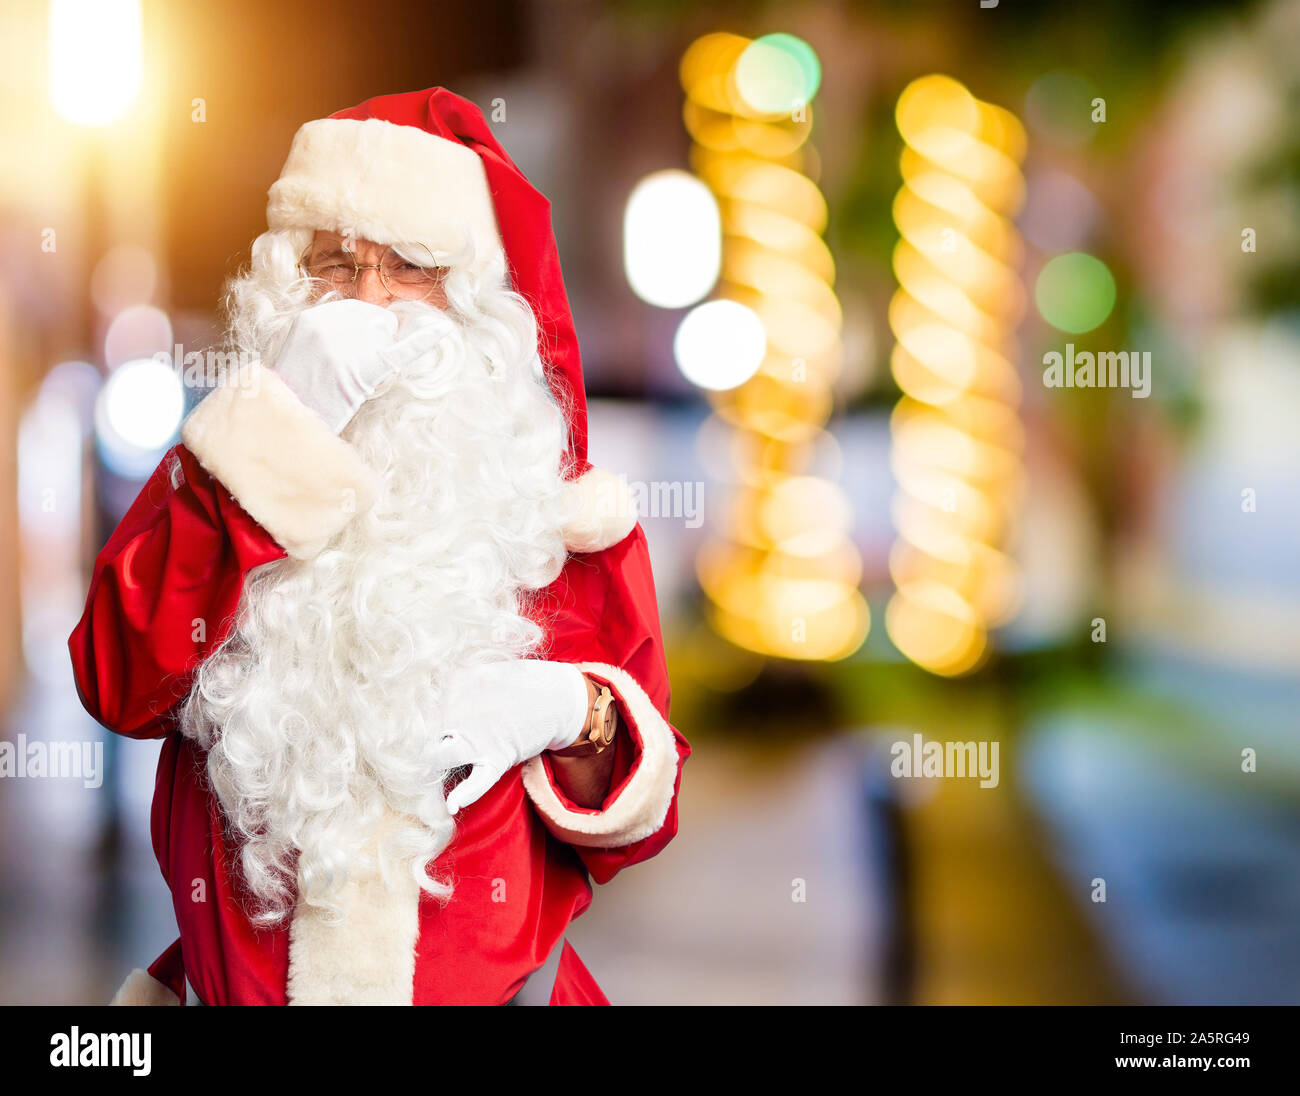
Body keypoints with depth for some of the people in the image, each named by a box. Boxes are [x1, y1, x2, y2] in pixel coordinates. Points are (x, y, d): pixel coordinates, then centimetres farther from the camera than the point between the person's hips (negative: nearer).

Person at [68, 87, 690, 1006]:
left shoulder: (551, 502, 4)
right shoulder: (226, 462, 7)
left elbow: (638, 815, 7)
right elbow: (121, 684, -12)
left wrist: (574, 712, -14)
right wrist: (274, 436, -13)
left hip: (483, 977, -1)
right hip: (244, 975, 1)